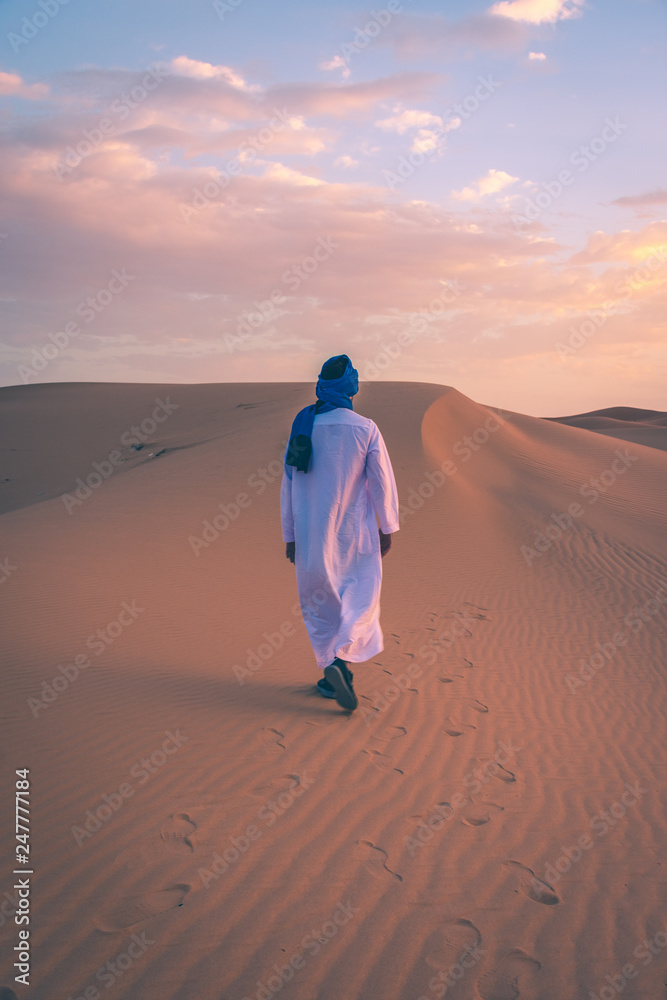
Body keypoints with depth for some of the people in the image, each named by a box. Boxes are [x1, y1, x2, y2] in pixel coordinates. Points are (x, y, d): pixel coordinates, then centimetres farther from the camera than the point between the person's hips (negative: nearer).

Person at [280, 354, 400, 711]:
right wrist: (388, 528, 6)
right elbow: (382, 481, -8)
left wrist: (289, 535, 11)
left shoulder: (302, 426, -1)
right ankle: (340, 661, -11)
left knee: (320, 604, 16)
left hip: (311, 534, 3)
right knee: (361, 600, 10)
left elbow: (288, 485, 2)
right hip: (354, 533, -3)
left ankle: (333, 675, 17)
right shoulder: (365, 429, -11)